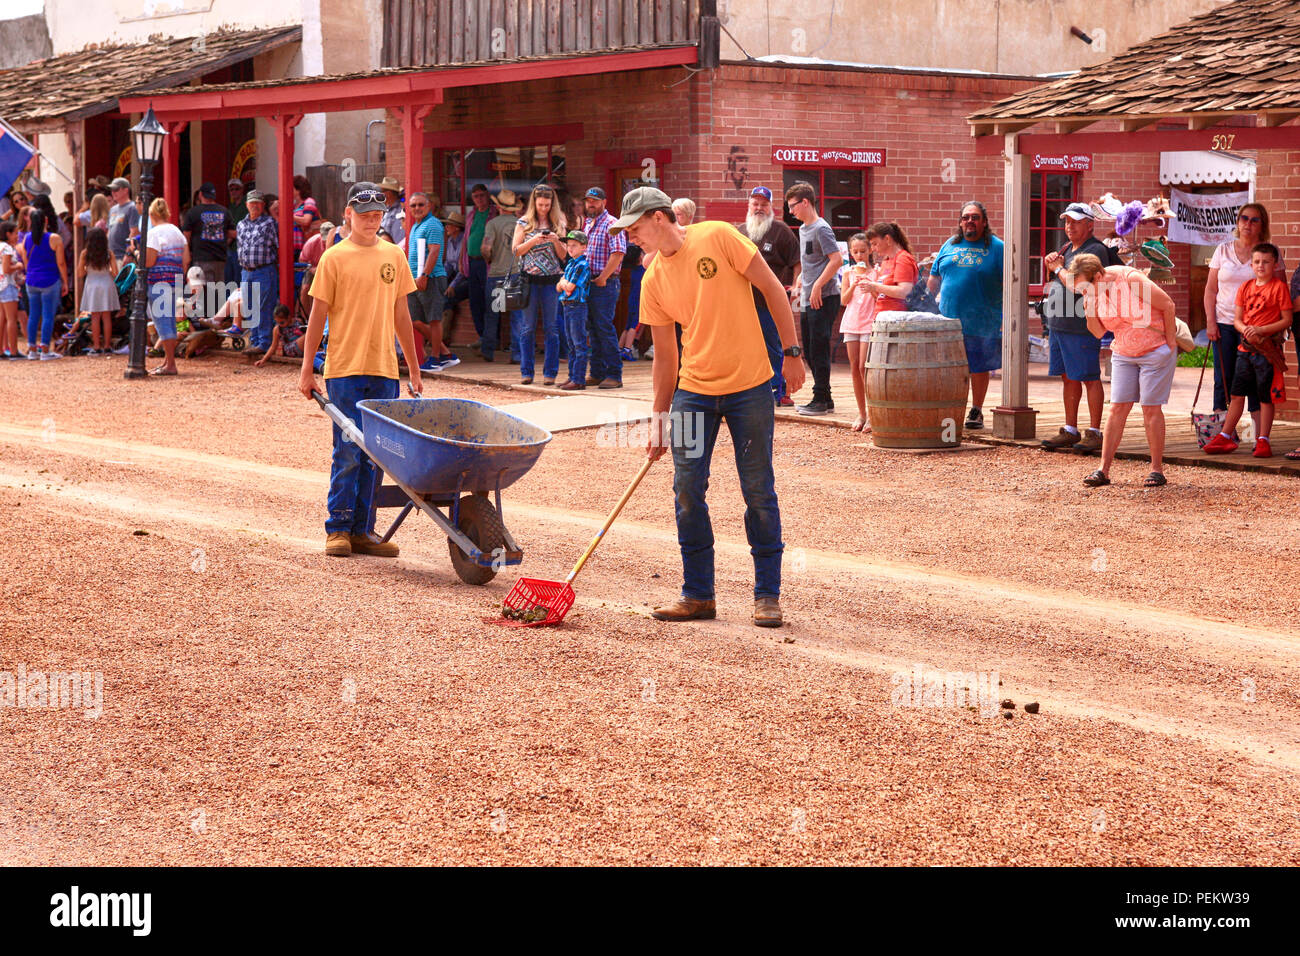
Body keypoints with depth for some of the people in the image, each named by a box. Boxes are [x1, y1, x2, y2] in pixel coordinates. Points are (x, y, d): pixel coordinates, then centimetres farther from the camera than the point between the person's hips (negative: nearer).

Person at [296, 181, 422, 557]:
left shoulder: (394, 256, 10)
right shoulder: (335, 258, -1)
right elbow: (318, 315, 0)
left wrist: (414, 368, 15)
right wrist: (306, 369, -3)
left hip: (384, 370, 4)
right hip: (344, 369, -4)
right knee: (348, 452, -4)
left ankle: (363, 530, 12)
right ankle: (338, 529, 5)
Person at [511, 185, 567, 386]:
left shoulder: (558, 224, 9)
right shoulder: (524, 223, 6)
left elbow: (563, 255, 9)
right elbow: (515, 250, 2)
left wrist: (556, 241, -10)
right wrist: (534, 241, -12)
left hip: (552, 280, 1)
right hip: (530, 279, -1)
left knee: (551, 328, 1)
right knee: (528, 328, 2)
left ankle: (550, 372, 6)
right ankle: (526, 372, 7)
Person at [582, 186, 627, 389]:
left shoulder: (611, 224, -8)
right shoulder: (587, 223, 18)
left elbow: (618, 253, -18)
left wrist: (603, 278, -18)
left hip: (605, 284, -8)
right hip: (589, 282, 8)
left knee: (605, 328, -10)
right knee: (593, 329, 10)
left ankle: (614, 375, -6)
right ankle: (597, 374, 16)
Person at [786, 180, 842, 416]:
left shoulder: (821, 228, -11)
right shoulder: (803, 229, 17)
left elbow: (837, 260, -19)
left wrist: (817, 286, -20)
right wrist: (799, 281, 16)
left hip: (824, 298, -10)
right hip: (808, 299, 10)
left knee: (819, 349, -7)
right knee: (809, 351, 11)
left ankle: (821, 400, -3)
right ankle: (824, 400, 17)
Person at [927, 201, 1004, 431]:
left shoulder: (996, 248, 1)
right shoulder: (950, 246, 12)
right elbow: (935, 280, 19)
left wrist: (1006, 318, -9)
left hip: (982, 323, -3)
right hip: (948, 321, 3)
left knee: (979, 368, 6)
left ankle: (976, 411, 18)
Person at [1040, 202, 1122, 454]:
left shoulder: (1096, 251, -11)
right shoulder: (1068, 248, 17)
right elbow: (1055, 283, 25)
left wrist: (1058, 268, -8)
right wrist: (1050, 263, 6)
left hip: (1082, 327, -9)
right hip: (1058, 324, 9)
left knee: (1089, 379, -4)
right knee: (1068, 378, 12)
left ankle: (1094, 433, 0)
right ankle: (1070, 431, 18)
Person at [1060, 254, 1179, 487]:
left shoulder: (1130, 279, -22)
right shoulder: (1092, 294, -3)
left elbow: (1167, 305, -15)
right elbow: (1098, 333, -2)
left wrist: (1169, 341, -9)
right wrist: (1089, 310, -19)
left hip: (1155, 351, -5)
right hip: (1123, 354, 5)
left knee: (1151, 408, -6)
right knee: (1118, 408, -2)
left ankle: (1157, 470, 3)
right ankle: (1104, 470, -3)